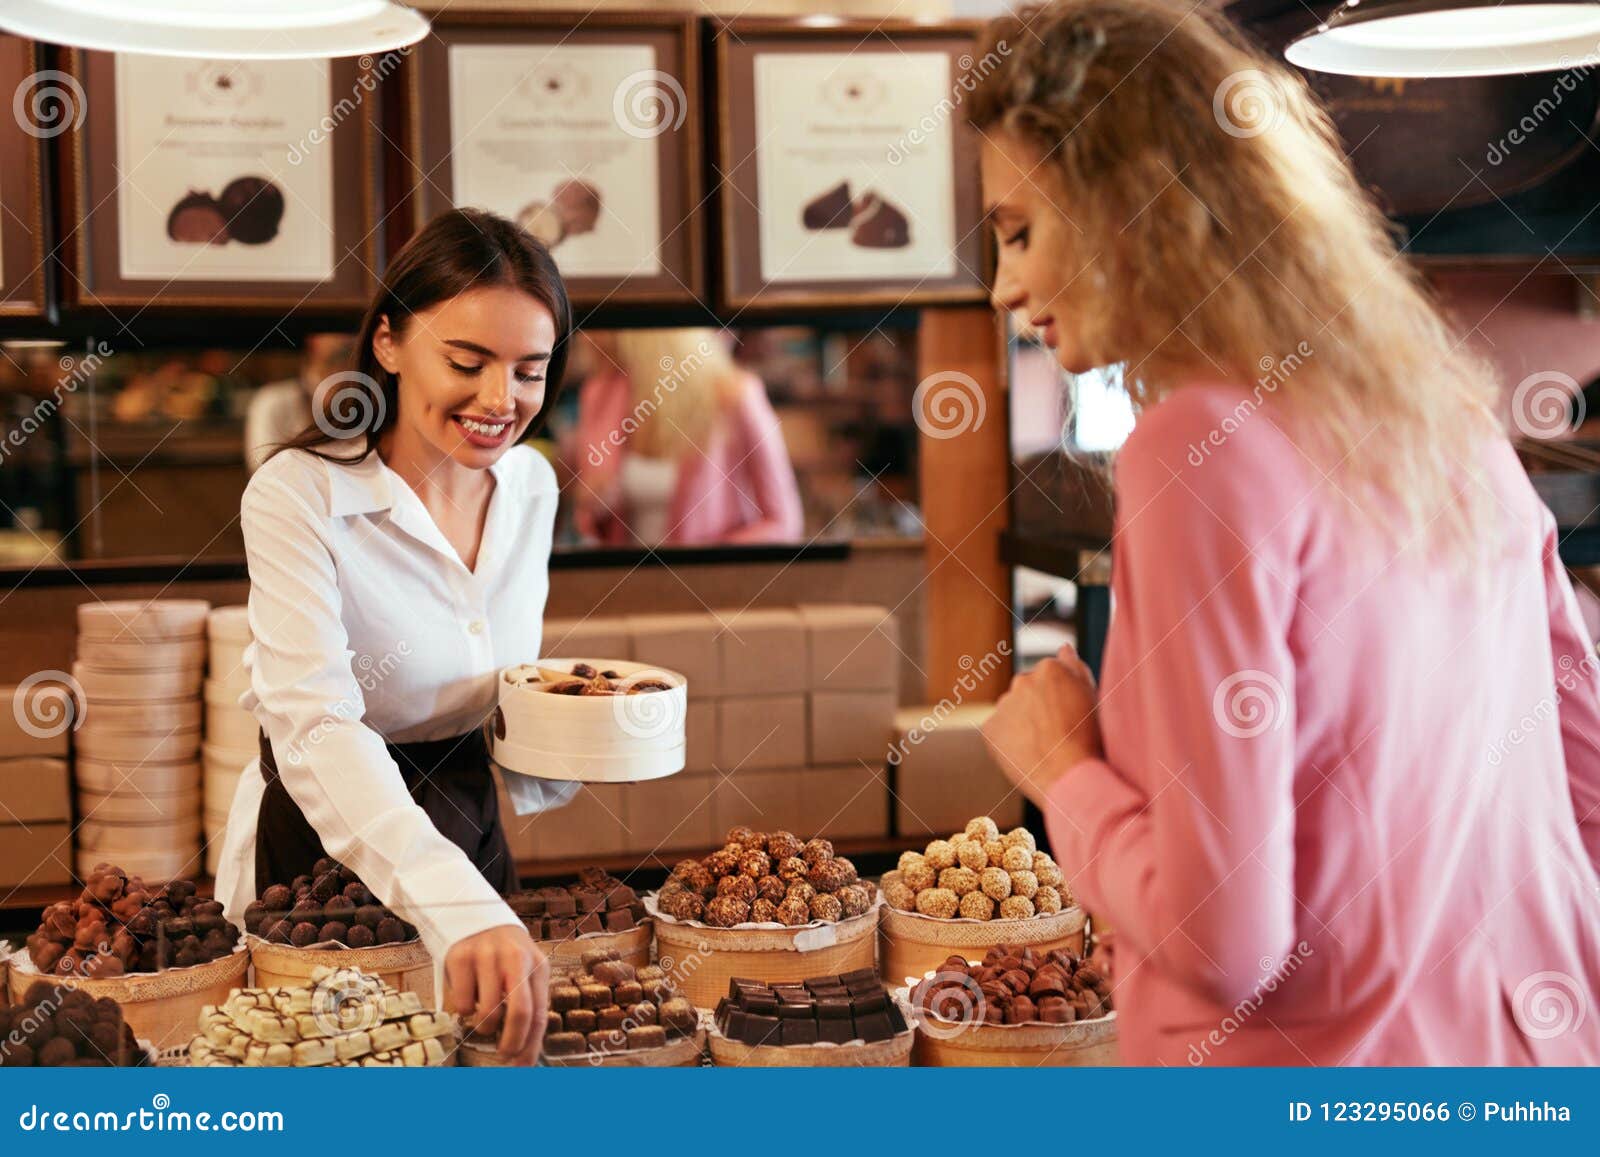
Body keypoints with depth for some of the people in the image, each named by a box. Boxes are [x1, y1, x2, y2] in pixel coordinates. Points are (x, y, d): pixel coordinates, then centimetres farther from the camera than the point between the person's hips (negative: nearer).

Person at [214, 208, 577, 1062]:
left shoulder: (531, 486, -3)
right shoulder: (297, 497, -23)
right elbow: (313, 728, -36)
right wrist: (459, 910, -50)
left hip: (468, 826, 6)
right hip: (322, 841, -5)